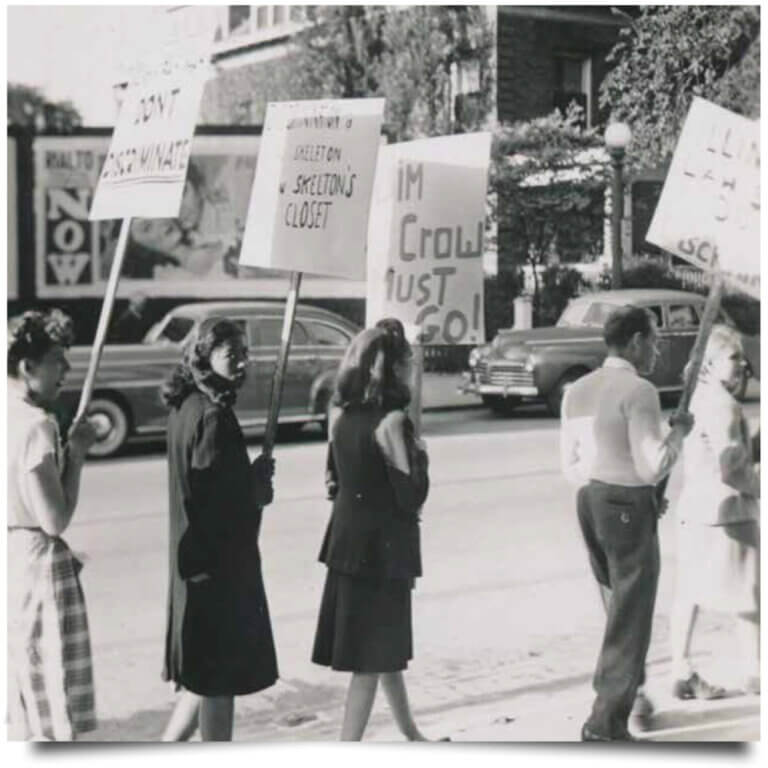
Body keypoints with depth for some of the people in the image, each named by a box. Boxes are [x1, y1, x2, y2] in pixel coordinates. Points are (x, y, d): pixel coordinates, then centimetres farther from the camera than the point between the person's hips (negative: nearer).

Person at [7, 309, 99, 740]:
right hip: (37, 564, -9)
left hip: (16, 556, 9)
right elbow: (56, 519, -19)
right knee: (54, 722, 1)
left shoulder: (16, 419, 7)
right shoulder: (37, 425, -18)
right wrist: (77, 454, -11)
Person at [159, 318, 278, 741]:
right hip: (220, 563, -10)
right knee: (221, 676, 2)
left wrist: (253, 476, 7)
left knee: (209, 674, 19)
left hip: (197, 559, 10)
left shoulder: (186, 406, 9)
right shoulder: (213, 415, -20)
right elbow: (213, 496, -22)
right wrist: (257, 490, -6)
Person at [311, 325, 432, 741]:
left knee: (386, 648, 21)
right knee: (373, 657, 1)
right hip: (383, 546, -8)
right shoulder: (391, 421, -18)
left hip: (348, 542, 8)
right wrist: (420, 456, -3)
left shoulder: (343, 418, 5)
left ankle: (411, 736, 36)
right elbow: (411, 495, -19)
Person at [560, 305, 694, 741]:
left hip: (589, 501, 8)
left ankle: (622, 691, 37)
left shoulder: (578, 391, 10)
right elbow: (652, 466, -18)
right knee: (630, 619, 1)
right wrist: (679, 432, -3)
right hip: (628, 505, -8)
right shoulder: (639, 391, -15)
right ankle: (606, 725, 3)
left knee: (620, 607, 24)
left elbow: (571, 463, 12)